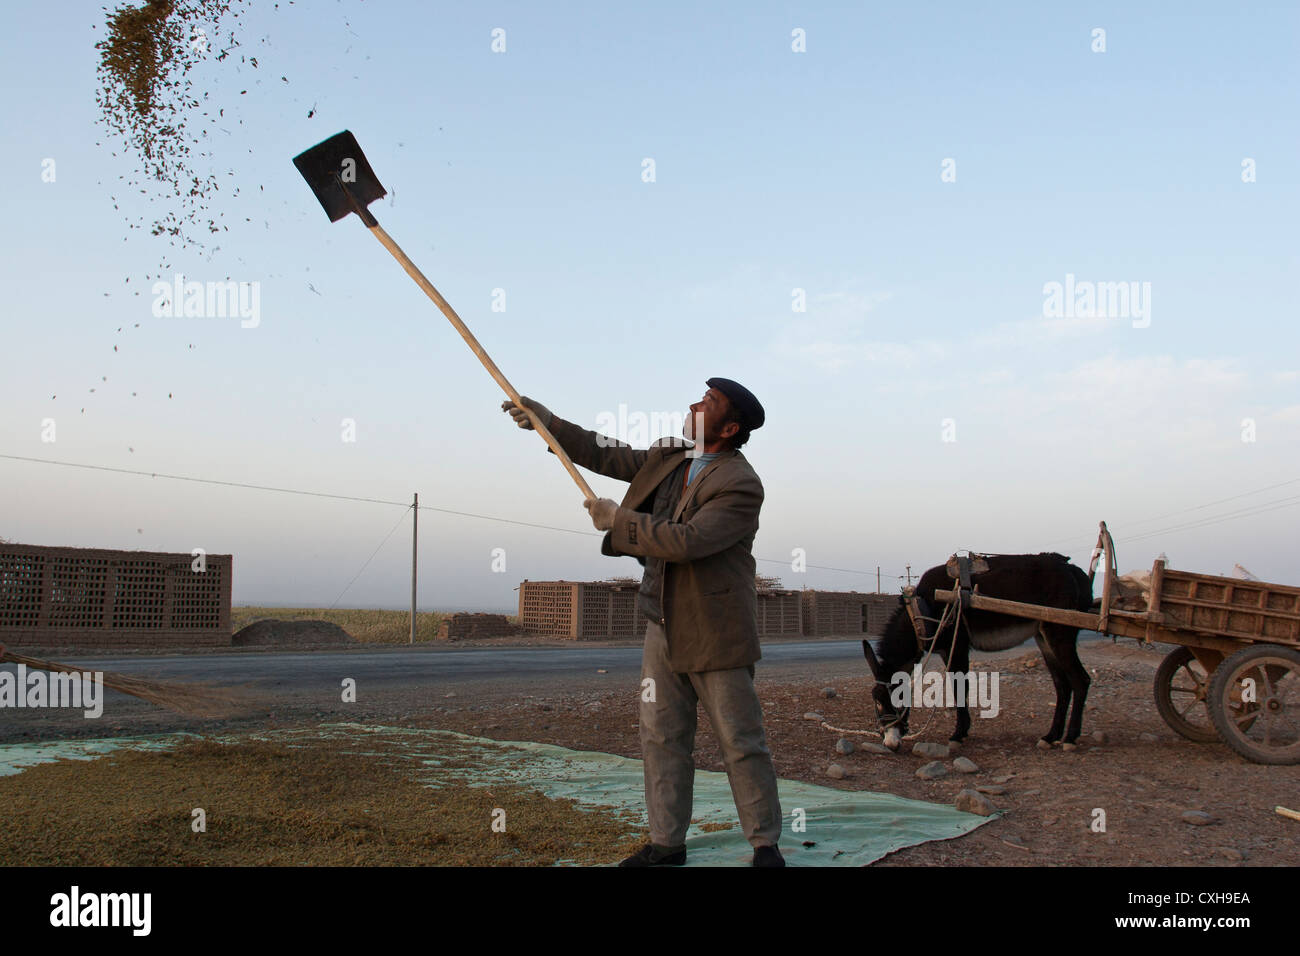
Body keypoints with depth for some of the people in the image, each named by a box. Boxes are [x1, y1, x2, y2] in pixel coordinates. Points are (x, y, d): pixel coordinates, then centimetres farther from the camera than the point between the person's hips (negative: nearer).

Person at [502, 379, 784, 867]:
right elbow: (610, 457, 16)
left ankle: (765, 844, 14)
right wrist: (549, 422, 8)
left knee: (741, 743, 1)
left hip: (713, 634, -8)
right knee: (661, 738, 10)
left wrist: (617, 519, -19)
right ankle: (666, 844, 19)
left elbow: (686, 541, -27)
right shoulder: (668, 457, 7)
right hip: (663, 627, 8)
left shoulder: (741, 486, -18)